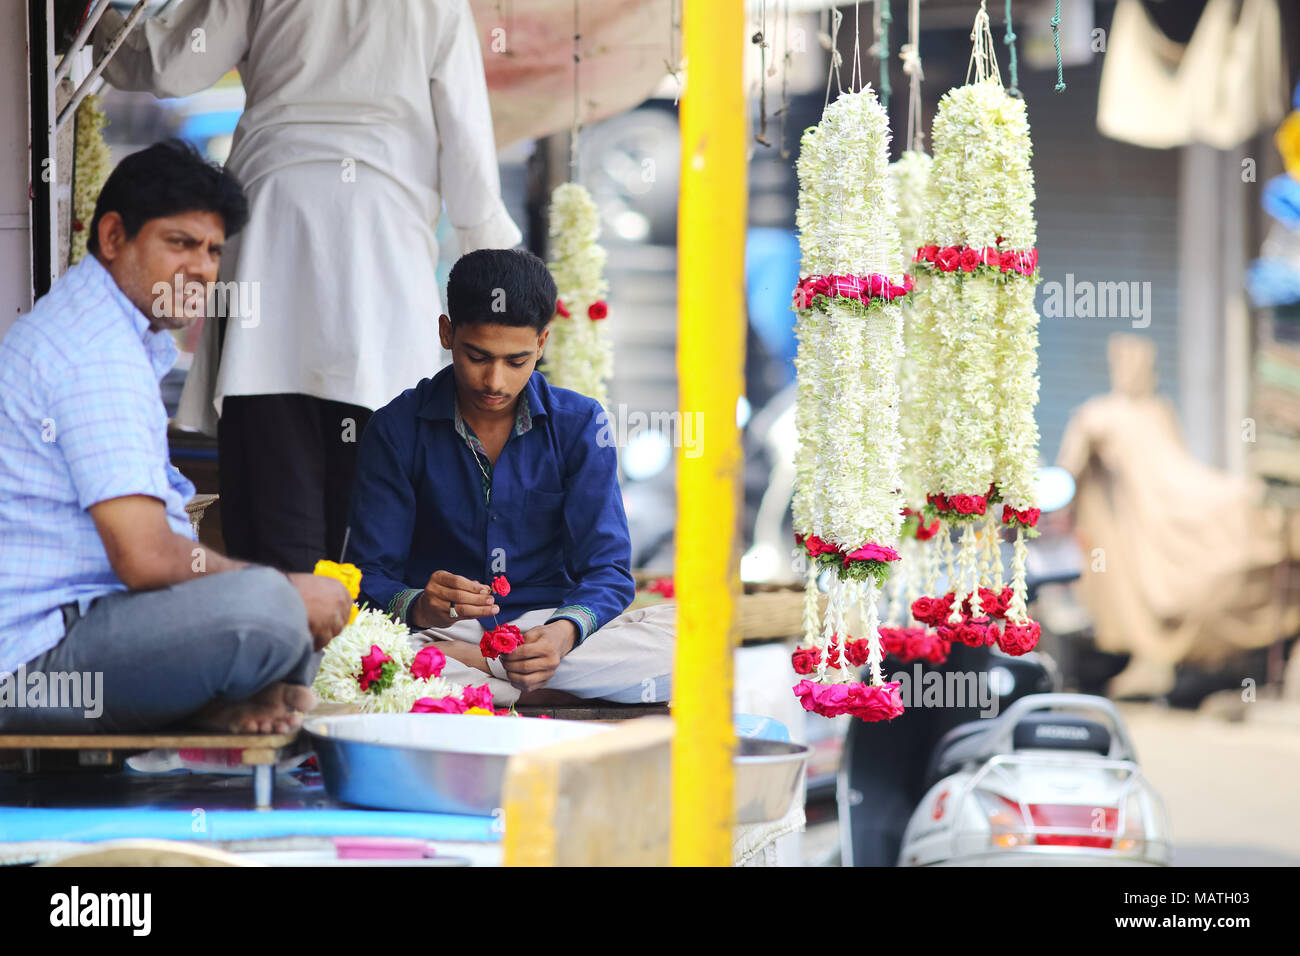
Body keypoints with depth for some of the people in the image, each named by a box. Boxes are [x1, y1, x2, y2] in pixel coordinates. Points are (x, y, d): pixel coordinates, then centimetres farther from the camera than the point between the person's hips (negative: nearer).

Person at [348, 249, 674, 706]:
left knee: (679, 634, -28)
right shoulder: (396, 429, 0)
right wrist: (420, 607, -28)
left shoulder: (580, 424, 4)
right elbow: (372, 579, -3)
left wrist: (564, 632, -24)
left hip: (546, 629, 2)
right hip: (439, 633, -2)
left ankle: (466, 665, -20)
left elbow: (607, 570, -1)